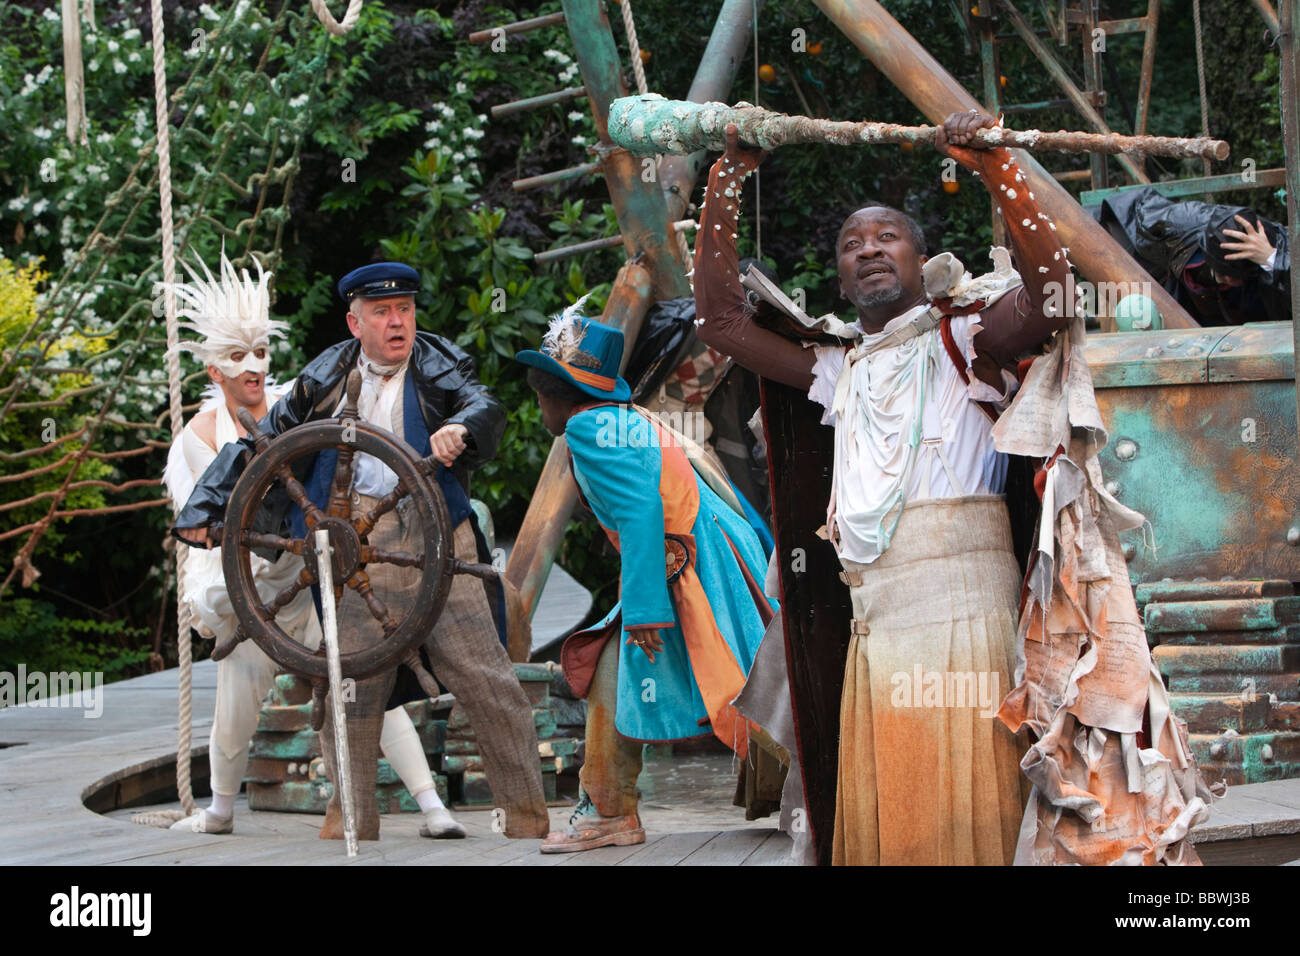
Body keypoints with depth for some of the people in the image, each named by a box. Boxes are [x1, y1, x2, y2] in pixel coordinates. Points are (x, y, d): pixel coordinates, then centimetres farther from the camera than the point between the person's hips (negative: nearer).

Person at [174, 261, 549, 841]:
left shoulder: (438, 367, 13)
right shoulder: (326, 379, 17)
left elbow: (485, 407, -7)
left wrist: (460, 428, -31)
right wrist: (205, 506, 12)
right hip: (355, 548, 2)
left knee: (483, 676, -6)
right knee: (349, 685, -1)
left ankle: (526, 812, 2)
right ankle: (352, 818, 13)